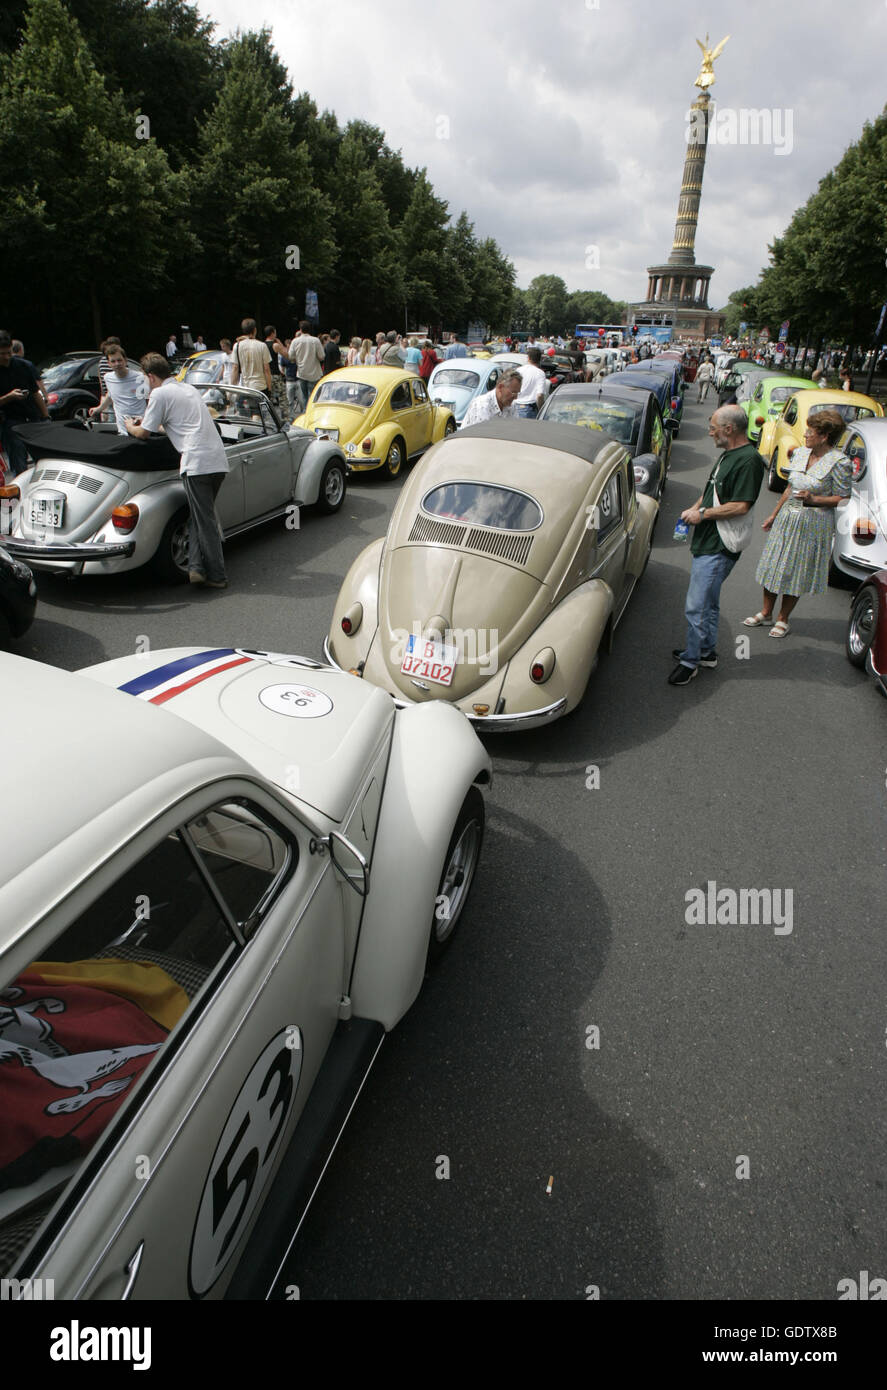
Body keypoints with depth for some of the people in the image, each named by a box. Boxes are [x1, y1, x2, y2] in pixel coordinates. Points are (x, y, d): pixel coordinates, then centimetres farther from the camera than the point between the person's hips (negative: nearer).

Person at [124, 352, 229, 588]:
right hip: (219, 460, 7)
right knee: (202, 516, 12)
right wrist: (146, 420, 47)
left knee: (205, 521, -2)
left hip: (197, 462, -7)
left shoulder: (160, 393, 1)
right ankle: (197, 566, 5)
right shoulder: (189, 388, 25)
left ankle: (217, 576, 2)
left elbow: (143, 433, 5)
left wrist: (130, 427, 28)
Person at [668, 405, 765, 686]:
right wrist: (695, 508, 7)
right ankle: (707, 651, 32)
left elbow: (741, 506, -22)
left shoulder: (749, 460, -17)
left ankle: (691, 661, 3)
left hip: (719, 549, -10)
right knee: (709, 603, 20)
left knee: (696, 607, -7)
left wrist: (703, 513, -15)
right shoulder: (726, 455, 14)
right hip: (707, 543, 10)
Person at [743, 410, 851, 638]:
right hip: (787, 517, 6)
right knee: (773, 565, 10)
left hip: (812, 523, -6)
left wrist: (813, 499, -25)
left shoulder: (840, 463, -14)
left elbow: (842, 499, -12)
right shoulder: (800, 454, 5)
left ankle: (782, 619, 16)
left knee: (795, 571, 2)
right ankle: (765, 613, 25)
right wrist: (774, 515, 17)